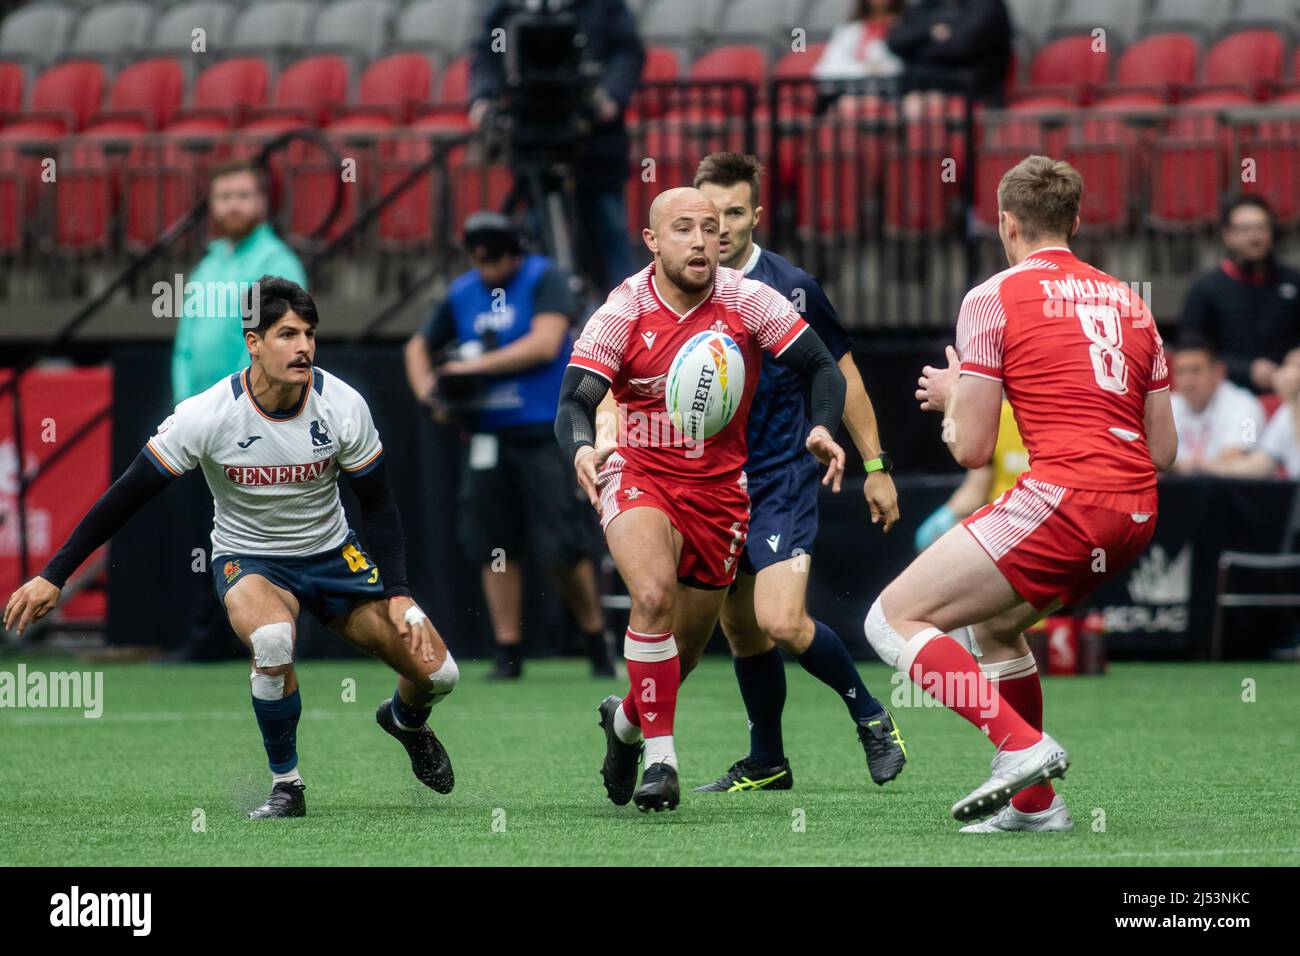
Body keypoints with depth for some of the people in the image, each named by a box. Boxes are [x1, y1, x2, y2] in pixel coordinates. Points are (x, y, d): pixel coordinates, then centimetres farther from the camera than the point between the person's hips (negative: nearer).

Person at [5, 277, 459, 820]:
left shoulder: (342, 404, -16)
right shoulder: (207, 415, -23)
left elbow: (377, 504, -4)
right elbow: (127, 495, -15)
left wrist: (399, 597, -14)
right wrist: (52, 577, -16)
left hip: (333, 554, 3)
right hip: (248, 559, -3)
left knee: (436, 672, -7)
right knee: (272, 639, -38)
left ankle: (406, 718, 33)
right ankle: (286, 787, -15)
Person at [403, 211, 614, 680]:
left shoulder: (545, 280, -4)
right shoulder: (462, 293, 10)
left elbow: (545, 344, -17)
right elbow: (419, 346, 22)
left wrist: (472, 367, -15)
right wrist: (427, 389, 2)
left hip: (543, 431, -5)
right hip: (487, 433, 5)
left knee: (562, 548, -7)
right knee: (494, 545, 1)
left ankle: (597, 641, 9)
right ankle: (508, 653, 6)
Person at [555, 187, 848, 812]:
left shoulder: (748, 300, -8)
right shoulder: (622, 313, -11)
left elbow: (821, 368, -5)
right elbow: (575, 400, -15)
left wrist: (822, 430, -24)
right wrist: (581, 449, -37)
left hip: (719, 491, 2)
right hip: (640, 479, -2)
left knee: (682, 655, 9)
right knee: (653, 595, -31)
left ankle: (626, 719, 44)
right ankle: (659, 757, -22)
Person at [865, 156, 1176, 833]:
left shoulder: (993, 298, 1)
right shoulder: (1129, 301, 19)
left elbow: (971, 449, -2)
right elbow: (1163, 450, 18)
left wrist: (950, 396, 19)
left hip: (1061, 497, -8)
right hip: (1136, 512, 8)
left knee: (894, 621, -2)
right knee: (994, 623, 29)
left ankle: (1021, 746, -17)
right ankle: (1034, 802, 25)